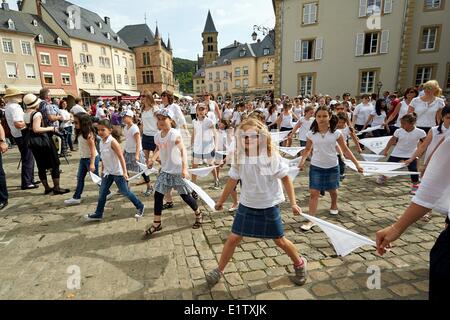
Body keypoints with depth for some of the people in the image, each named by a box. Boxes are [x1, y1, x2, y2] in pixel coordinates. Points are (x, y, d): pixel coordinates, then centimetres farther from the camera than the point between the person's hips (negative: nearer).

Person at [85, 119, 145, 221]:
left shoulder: (112, 141, -19)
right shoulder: (102, 142, 4)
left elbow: (121, 157, -22)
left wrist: (125, 172, -27)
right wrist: (103, 170, 20)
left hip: (118, 172, -7)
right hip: (108, 172, 7)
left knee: (125, 192, 3)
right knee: (102, 193, 11)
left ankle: (140, 207, 20)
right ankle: (98, 214, 25)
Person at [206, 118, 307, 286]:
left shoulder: (272, 156, -16)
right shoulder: (239, 157, -9)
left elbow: (285, 178, -8)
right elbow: (232, 181, 2)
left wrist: (293, 202, -11)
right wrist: (221, 200, 11)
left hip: (269, 206, -2)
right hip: (247, 205, 2)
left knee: (280, 240, 11)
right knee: (233, 238, 5)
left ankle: (300, 264, 39)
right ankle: (219, 270, 26)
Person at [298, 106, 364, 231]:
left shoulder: (336, 133, -11)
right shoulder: (311, 134, -8)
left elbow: (345, 150, -3)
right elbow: (308, 149, 6)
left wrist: (357, 164, -5)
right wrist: (302, 161, -9)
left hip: (332, 166, 0)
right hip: (316, 167, 0)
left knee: (333, 190, 20)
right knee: (314, 193, -4)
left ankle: (334, 206, 52)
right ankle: (311, 220, 3)